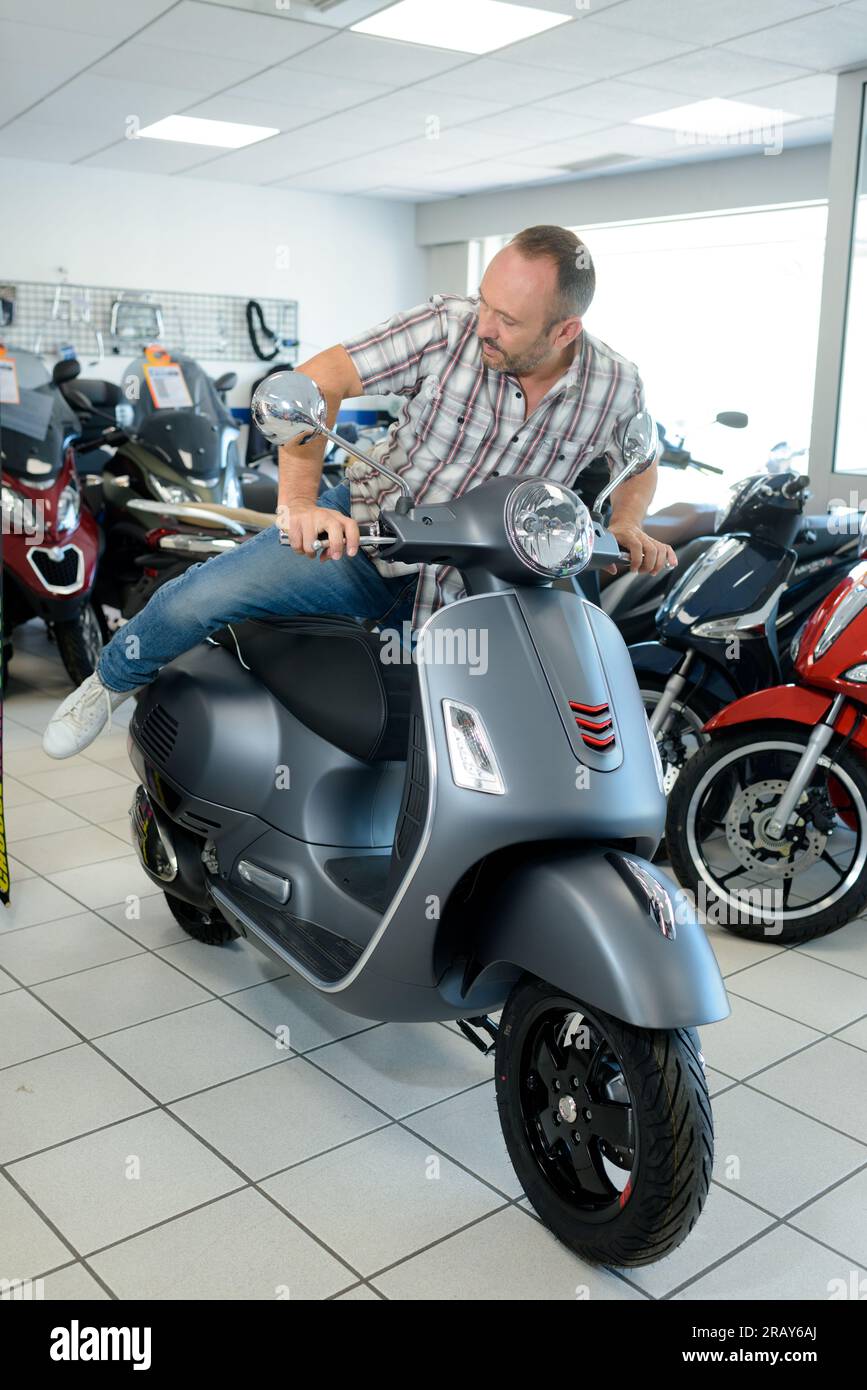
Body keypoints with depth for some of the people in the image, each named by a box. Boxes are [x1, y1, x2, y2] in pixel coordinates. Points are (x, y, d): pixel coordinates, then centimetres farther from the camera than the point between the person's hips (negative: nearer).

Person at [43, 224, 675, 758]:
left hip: (467, 595, 2)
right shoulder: (450, 326, -16)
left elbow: (640, 462, 14)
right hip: (367, 533, -2)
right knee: (203, 595, -18)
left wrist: (627, 524, -8)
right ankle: (114, 682, 14)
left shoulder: (616, 386, -8)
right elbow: (316, 381, -17)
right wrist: (298, 501, -30)